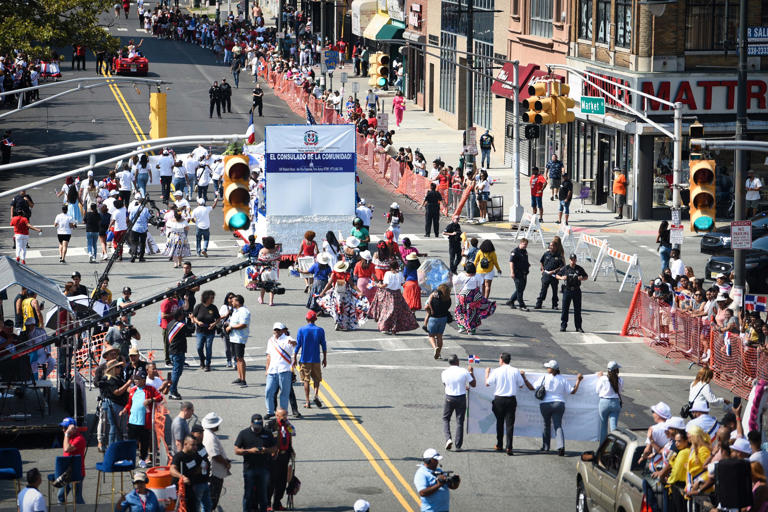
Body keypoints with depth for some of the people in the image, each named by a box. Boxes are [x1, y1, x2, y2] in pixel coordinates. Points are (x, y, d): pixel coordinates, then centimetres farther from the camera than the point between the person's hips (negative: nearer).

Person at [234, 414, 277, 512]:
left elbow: (275, 448, 12)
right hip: (249, 468, -2)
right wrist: (250, 451, -16)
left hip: (264, 468, 2)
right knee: (248, 494, -1)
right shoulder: (244, 434, 3)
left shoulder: (267, 434, 9)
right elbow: (236, 451, 0)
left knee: (263, 494, 6)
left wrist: (266, 450, -10)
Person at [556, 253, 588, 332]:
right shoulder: (565, 268, 1)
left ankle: (578, 327, 11)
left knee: (577, 309, 4)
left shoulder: (579, 269, 4)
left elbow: (586, 276, 13)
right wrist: (561, 278, -15)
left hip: (576, 291, 1)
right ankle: (563, 326, 7)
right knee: (565, 309, 0)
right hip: (567, 290, -1)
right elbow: (557, 275, 7)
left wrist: (582, 278, -10)